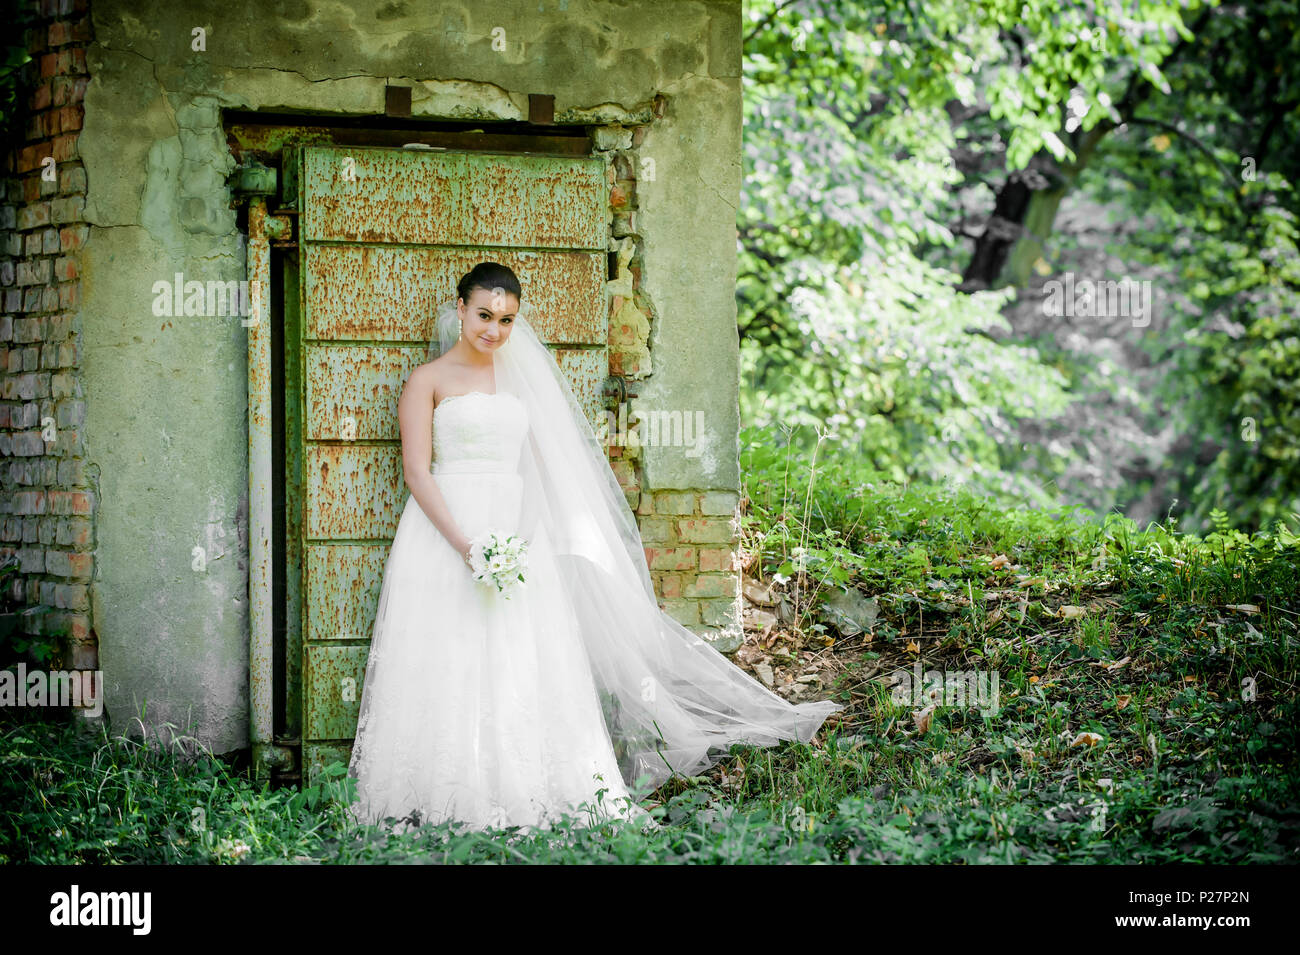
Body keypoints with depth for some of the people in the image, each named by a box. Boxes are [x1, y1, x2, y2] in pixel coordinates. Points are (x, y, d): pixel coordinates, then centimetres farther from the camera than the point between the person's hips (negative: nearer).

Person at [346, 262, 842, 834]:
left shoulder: (519, 379, 16)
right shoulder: (429, 380, 2)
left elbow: (540, 467, 16)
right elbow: (416, 470, -6)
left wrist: (524, 539, 1)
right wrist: (465, 545, -17)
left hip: (517, 531, 4)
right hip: (445, 533, -4)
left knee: (528, 672, -3)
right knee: (448, 671, -9)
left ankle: (529, 803, -3)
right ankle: (440, 806, -7)